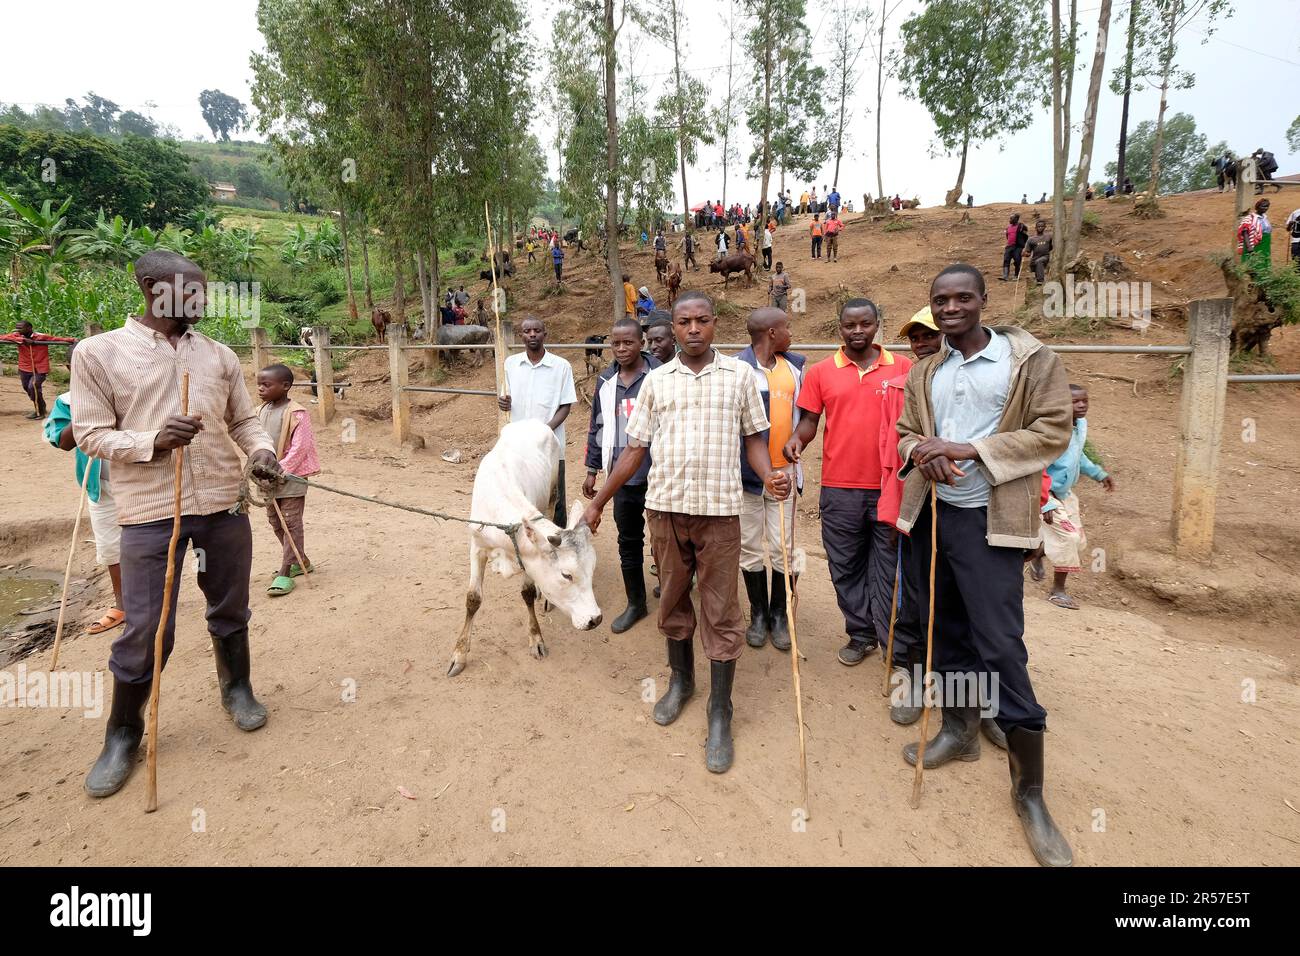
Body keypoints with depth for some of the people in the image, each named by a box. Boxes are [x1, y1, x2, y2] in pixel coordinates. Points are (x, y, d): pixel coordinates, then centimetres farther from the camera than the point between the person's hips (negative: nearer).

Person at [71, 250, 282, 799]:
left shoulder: (219, 356, 9)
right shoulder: (99, 352, -1)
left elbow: (243, 420, 13)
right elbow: (91, 434, -3)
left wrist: (261, 450, -8)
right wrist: (153, 440, -21)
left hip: (224, 504, 4)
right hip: (150, 511, -3)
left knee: (230, 609, 16)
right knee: (145, 628, 1)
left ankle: (237, 688, 38)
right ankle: (123, 732, 23)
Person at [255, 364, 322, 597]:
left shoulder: (296, 414, -16)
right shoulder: (260, 411, 7)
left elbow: (300, 448, -19)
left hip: (291, 478, -8)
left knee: (290, 523, -4)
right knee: (275, 522, 15)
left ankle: (285, 573, -1)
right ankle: (300, 561, 30)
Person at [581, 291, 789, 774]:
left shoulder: (739, 375, 3)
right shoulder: (656, 380, 7)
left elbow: (753, 437, 9)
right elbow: (634, 449, 9)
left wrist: (769, 475, -13)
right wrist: (597, 504, 8)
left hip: (719, 510, -2)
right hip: (665, 508, 2)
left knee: (720, 615, 3)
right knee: (673, 602, 15)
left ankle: (720, 716, 15)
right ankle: (680, 680, 38)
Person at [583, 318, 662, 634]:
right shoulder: (606, 381, 8)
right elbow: (597, 427, 15)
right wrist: (592, 470, 15)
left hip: (657, 475, -4)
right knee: (628, 541, 12)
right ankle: (635, 603, 26)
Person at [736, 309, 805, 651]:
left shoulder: (794, 365, 7)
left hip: (784, 472, 4)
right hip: (747, 472, -4)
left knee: (783, 549, 7)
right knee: (750, 549, 8)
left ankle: (779, 614, 23)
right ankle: (758, 614, 24)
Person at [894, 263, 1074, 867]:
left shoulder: (1031, 359, -5)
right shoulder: (924, 372, 11)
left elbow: (1053, 432, -10)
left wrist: (967, 448, -19)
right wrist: (924, 454, -11)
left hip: (988, 520, -5)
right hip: (931, 513, 6)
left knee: (1000, 647, -6)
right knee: (945, 628, 16)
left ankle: (1029, 789, 9)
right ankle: (960, 729, 36)